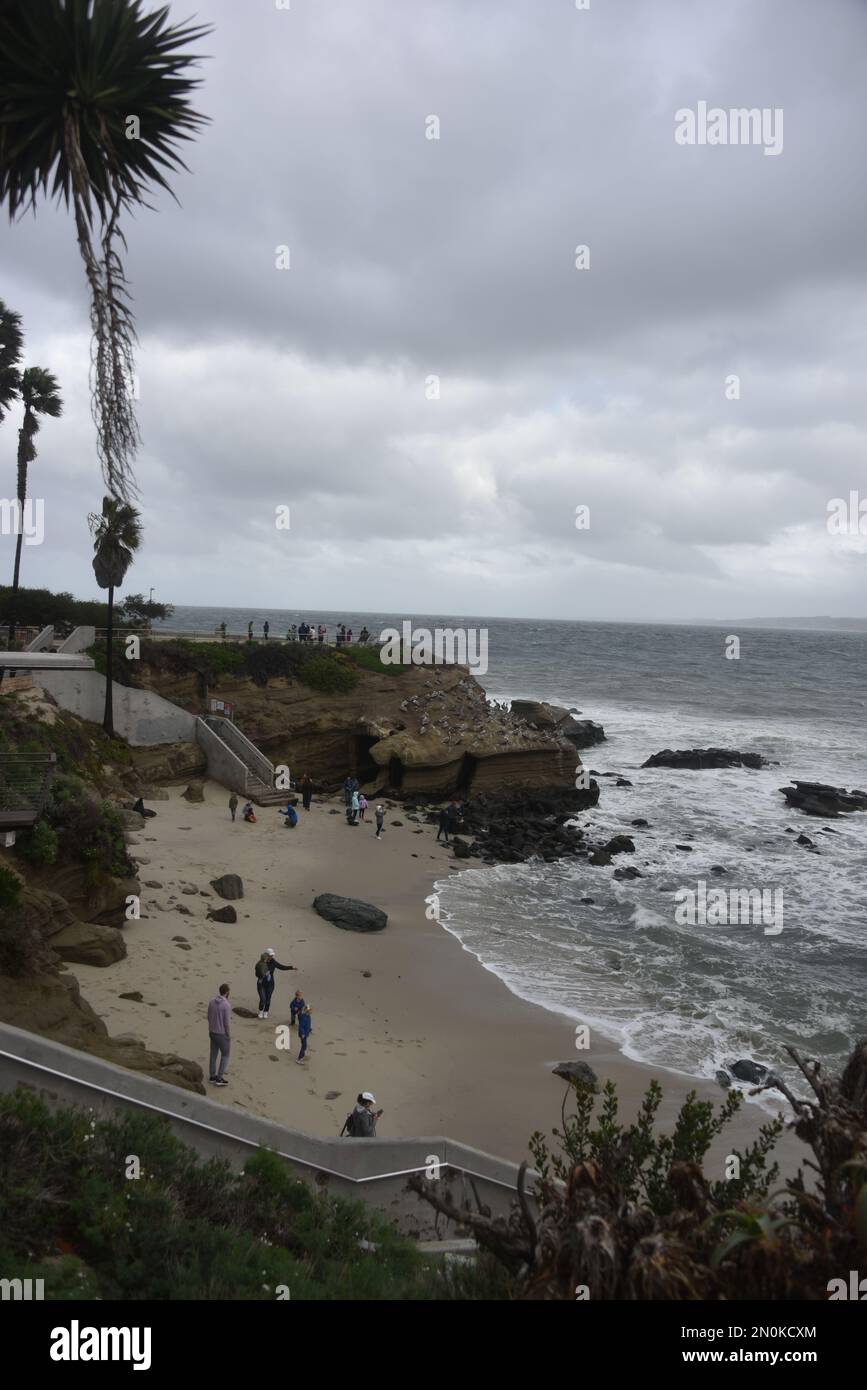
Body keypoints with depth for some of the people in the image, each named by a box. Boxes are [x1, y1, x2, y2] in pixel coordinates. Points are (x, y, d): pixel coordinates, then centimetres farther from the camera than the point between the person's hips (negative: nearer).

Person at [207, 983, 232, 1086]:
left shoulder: (212, 1002, -4)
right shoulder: (227, 1005, -26)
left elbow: (209, 1017, 6)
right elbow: (226, 1023, -22)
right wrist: (228, 1037, -9)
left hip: (212, 1032, 7)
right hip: (222, 1034, -7)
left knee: (213, 1054, 19)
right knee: (225, 1055, 10)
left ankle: (212, 1076, 28)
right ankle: (219, 1078, 11)